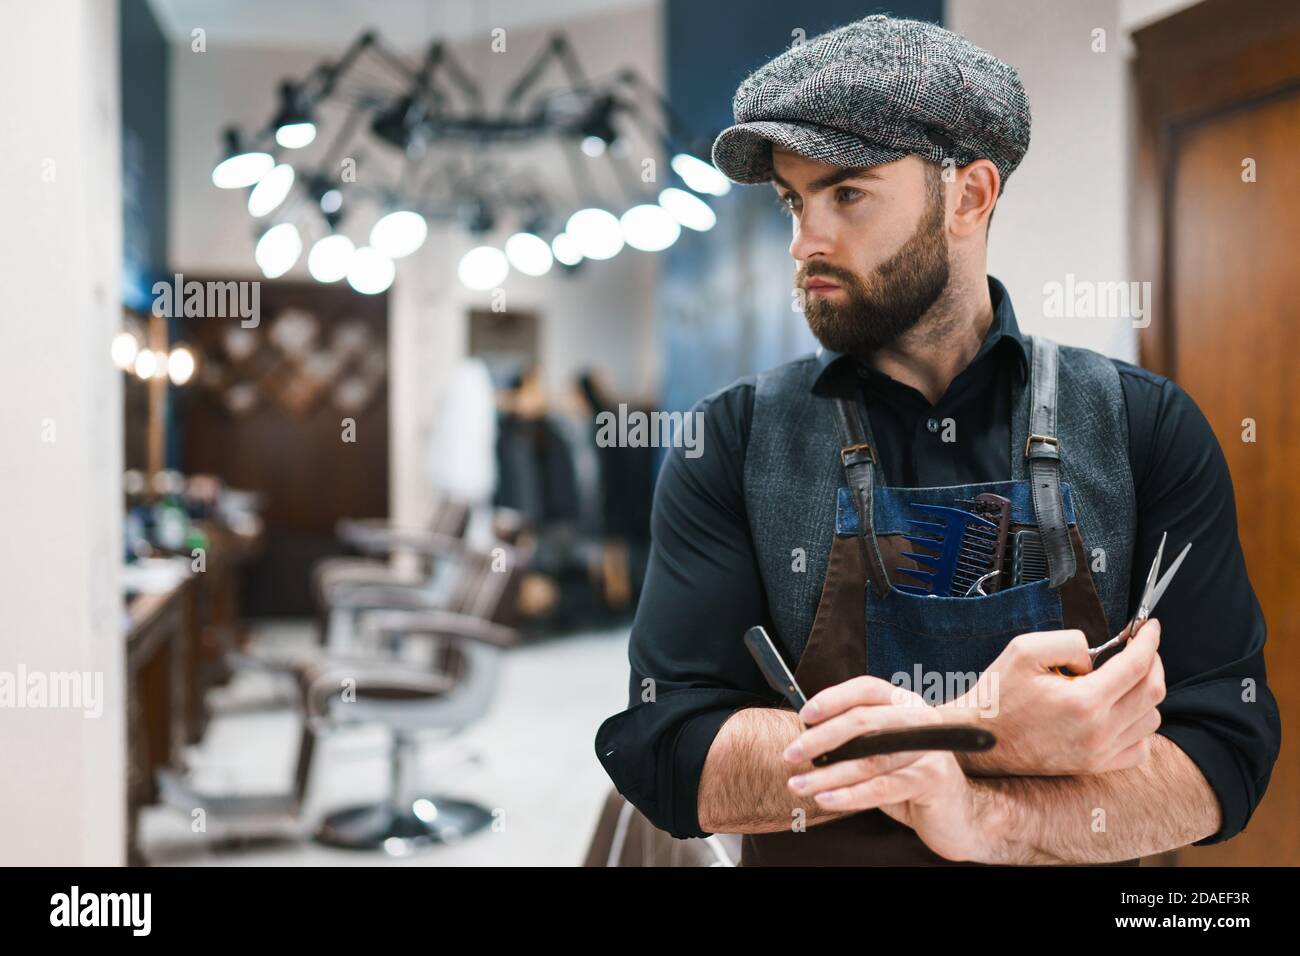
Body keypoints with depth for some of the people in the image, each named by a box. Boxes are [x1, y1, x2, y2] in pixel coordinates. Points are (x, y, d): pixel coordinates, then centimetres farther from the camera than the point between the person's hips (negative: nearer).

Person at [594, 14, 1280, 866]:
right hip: (803, 857, 0)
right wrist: (975, 733, -28)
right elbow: (663, 750, -18)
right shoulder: (730, 444, -11)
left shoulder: (1145, 428, -10)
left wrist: (978, 815, -29)